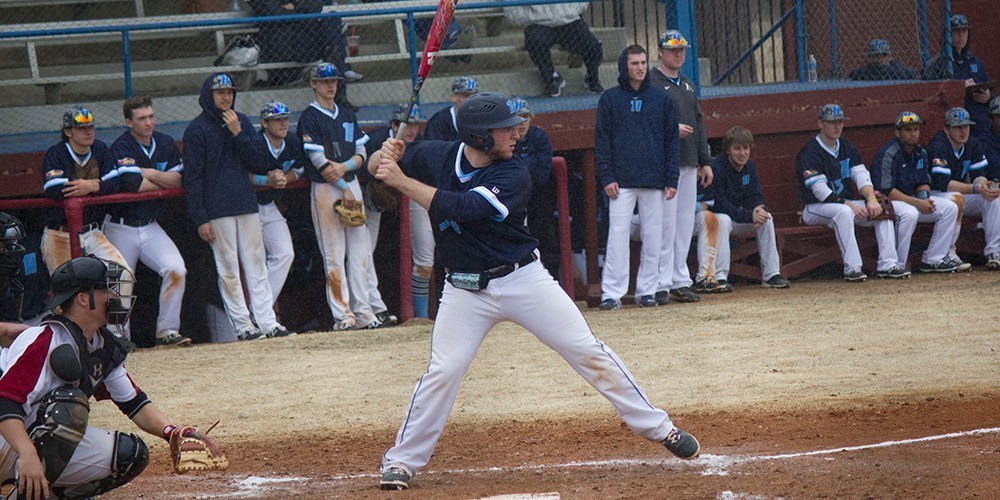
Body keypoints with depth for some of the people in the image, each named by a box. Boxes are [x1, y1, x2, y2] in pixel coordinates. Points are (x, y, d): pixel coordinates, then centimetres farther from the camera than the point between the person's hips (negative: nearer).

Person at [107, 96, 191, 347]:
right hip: (122, 229, -4)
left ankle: (167, 331, -6)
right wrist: (164, 182, -11)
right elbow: (132, 184, -28)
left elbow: (179, 179, -3)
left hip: (150, 227, 4)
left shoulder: (166, 144, 4)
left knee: (176, 270, -14)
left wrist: (151, 174, -18)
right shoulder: (121, 147, -15)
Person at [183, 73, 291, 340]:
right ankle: (243, 325, 0)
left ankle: (267, 321, 6)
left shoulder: (243, 122, 11)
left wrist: (237, 133, -7)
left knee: (256, 265, 5)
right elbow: (192, 177, -6)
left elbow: (254, 161, 6)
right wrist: (200, 219, -11)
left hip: (247, 203, 5)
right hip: (218, 210, -5)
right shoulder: (196, 129, -4)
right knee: (229, 269, -3)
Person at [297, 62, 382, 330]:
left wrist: (344, 167, -10)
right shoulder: (310, 118, -3)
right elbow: (318, 159, -11)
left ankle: (363, 312, 7)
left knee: (361, 250, 3)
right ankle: (342, 315, -7)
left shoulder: (347, 116, 17)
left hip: (351, 184, 6)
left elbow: (361, 152, 11)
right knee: (334, 254, -7)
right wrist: (344, 188, -14)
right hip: (325, 188, -6)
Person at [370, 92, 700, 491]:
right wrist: (388, 155, -18)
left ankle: (657, 427, 7)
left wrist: (402, 182, -28)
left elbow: (461, 209, -28)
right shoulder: (438, 156, -5)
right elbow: (380, 163, 6)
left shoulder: (513, 176, -16)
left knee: (587, 351, -2)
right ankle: (400, 461, 6)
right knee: (442, 371, -8)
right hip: (466, 290, 2)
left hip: (522, 279, -1)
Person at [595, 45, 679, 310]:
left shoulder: (661, 98, 9)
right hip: (622, 181, -2)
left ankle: (646, 290, 11)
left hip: (654, 180, 2)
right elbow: (601, 140, 3)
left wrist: (671, 179, 2)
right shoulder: (610, 99, 5)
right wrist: (607, 177, -7)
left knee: (653, 236, 3)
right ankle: (612, 293, -8)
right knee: (618, 235, -8)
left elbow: (671, 140, 9)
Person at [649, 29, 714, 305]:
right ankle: (661, 285, -7)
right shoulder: (650, 83, -5)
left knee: (685, 224, 8)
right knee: (666, 223, -10)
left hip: (689, 165, 8)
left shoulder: (688, 85, 20)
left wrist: (705, 161, 18)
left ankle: (680, 282, 14)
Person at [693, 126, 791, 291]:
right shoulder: (717, 167, -21)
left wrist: (759, 210, -26)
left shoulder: (749, 166, 3)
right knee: (723, 220, -37)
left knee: (766, 218, -12)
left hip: (737, 219, 7)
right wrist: (749, 216, -33)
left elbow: (755, 197, 0)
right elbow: (719, 204, -26)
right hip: (712, 216, -7)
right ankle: (719, 277, -39)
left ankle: (771, 274, -10)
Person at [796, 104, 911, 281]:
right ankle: (852, 269, -39)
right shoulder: (810, 152, -11)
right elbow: (820, 190, -20)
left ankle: (887, 265, -17)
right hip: (815, 208, -7)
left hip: (845, 203, 7)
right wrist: (848, 205, -28)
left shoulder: (847, 147, 13)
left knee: (882, 208, -11)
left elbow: (862, 176, 2)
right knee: (844, 212, -37)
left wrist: (871, 199, -17)